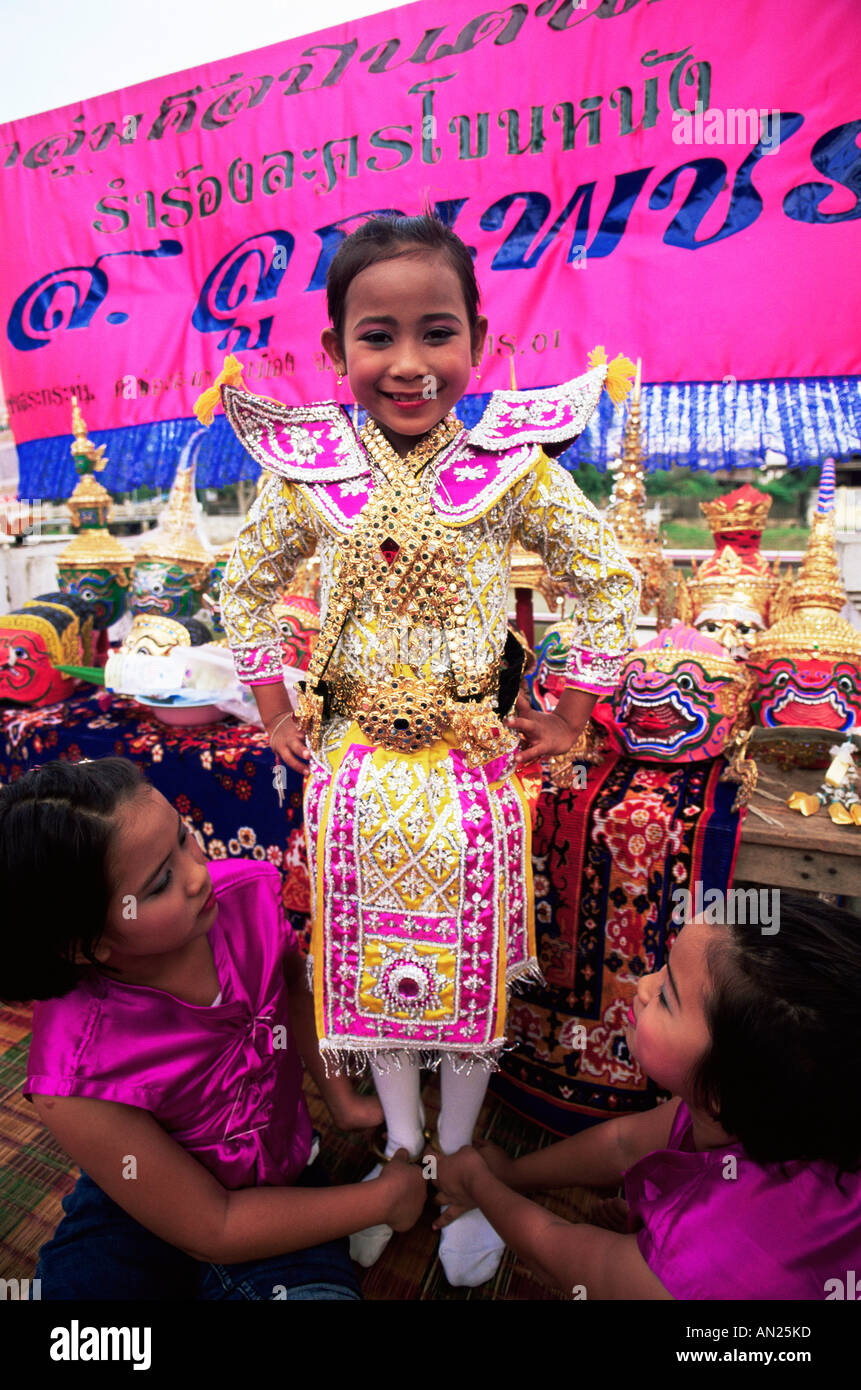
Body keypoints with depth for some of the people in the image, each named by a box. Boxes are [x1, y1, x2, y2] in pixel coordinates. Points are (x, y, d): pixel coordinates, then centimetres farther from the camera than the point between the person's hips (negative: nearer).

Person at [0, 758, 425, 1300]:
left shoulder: (249, 890, -21)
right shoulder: (77, 1078, -31)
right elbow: (211, 1229, -18)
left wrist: (341, 1098, 6)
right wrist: (384, 1197, -12)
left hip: (283, 1181, 3)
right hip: (142, 1213, -2)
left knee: (321, 1286, -23)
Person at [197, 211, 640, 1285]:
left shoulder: (515, 465, -9)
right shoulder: (304, 472, -4)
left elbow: (610, 581, 1)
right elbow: (245, 585, 10)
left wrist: (571, 713, -1)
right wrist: (276, 711, 5)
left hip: (476, 764, -1)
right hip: (355, 764, 2)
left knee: (472, 967, 11)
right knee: (370, 962, 13)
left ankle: (458, 1163, 40)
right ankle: (399, 1150, 42)